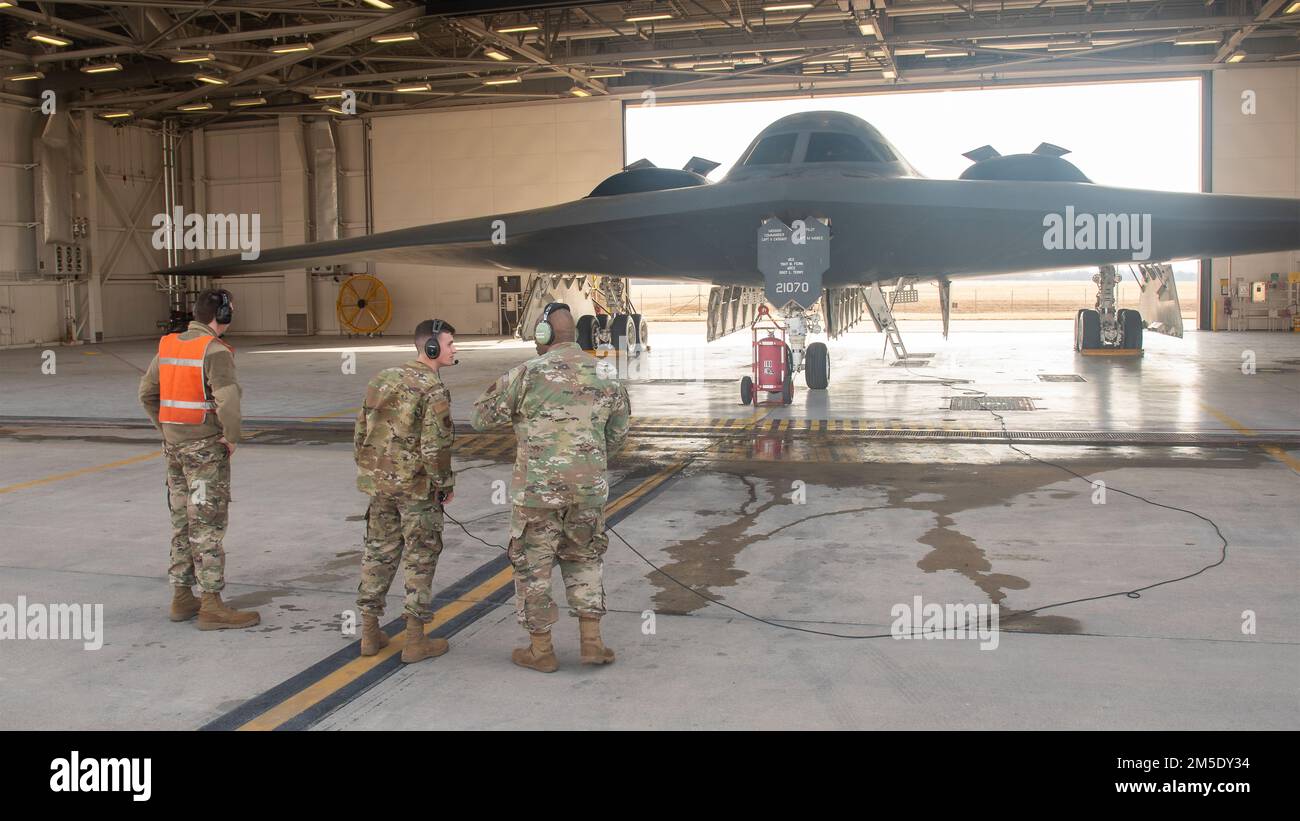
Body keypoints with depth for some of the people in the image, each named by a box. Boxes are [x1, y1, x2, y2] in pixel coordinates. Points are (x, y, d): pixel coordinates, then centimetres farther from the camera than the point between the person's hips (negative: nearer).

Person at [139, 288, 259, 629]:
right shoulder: (214, 350, -16)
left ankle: (182, 598, 22)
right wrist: (232, 437, -13)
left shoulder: (169, 345, 9)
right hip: (205, 448, -8)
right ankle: (212, 606, -2)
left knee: (183, 522, 15)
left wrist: (166, 428, 17)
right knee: (209, 525, -4)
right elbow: (227, 399, -28)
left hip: (174, 445, 8)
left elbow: (147, 392, 16)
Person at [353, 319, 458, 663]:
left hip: (379, 482, 7)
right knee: (421, 558, 4)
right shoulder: (433, 389, -16)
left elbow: (361, 432, 11)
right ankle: (415, 640, 9)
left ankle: (370, 633, 21)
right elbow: (435, 446, -19)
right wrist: (445, 483, -5)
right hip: (417, 486, -6)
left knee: (378, 552, 15)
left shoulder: (382, 379, 7)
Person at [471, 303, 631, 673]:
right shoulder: (605, 378, 5)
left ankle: (540, 650, 17)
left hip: (538, 489, -4)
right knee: (583, 561, 20)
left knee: (533, 566, 10)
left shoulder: (529, 373, -9)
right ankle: (591, 641, 15)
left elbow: (482, 417, 1)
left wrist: (505, 387, 17)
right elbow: (616, 436, 15)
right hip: (589, 489, 4)